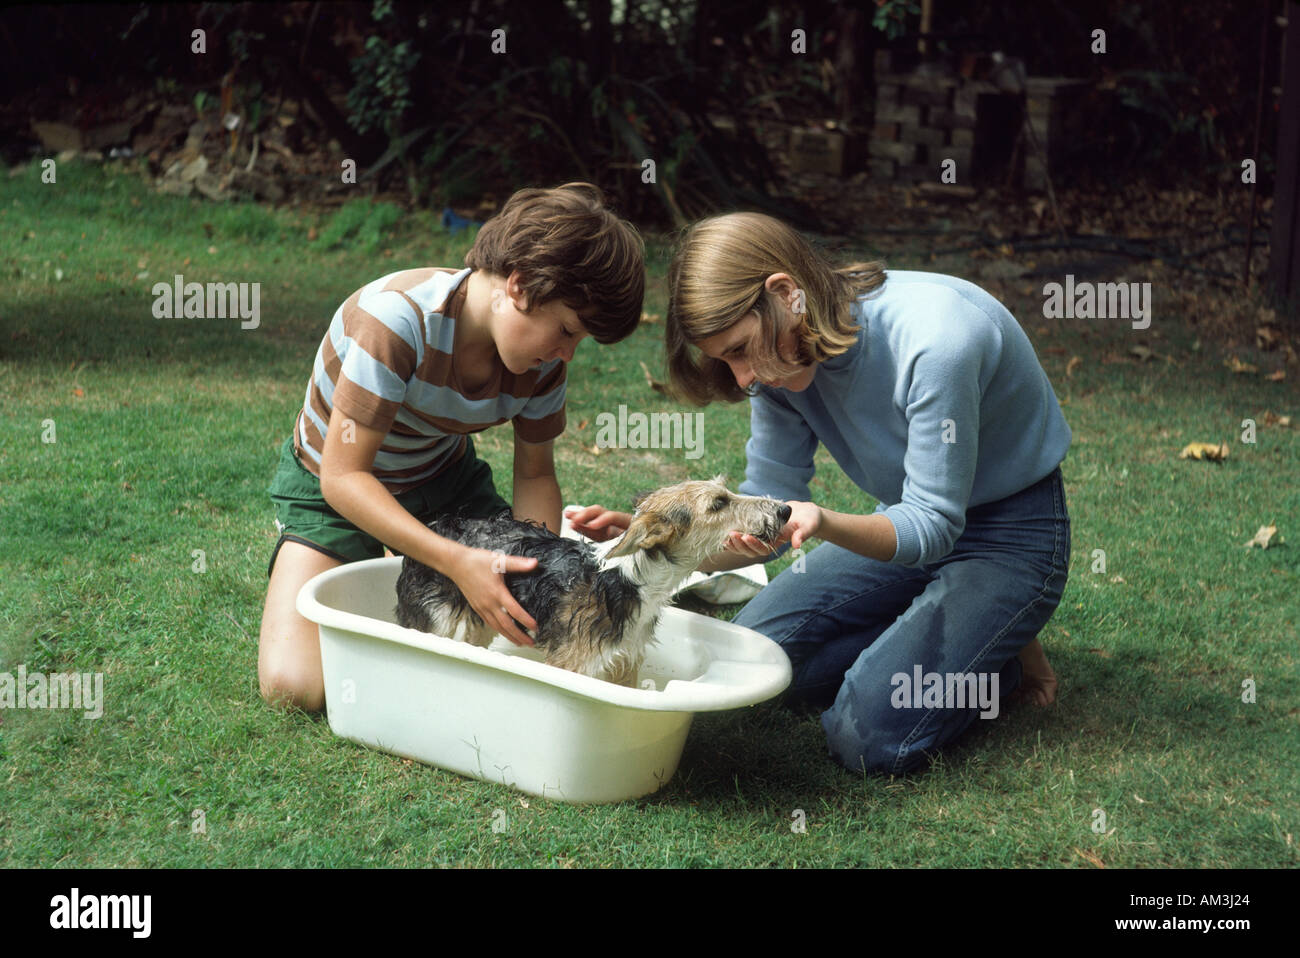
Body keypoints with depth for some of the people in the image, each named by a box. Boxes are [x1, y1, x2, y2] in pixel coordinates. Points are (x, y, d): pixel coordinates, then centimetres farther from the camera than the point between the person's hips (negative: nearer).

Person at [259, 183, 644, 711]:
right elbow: (343, 476, -33)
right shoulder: (399, 317, -35)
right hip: (333, 488, -5)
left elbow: (535, 475, -3)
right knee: (294, 684, -20)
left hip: (445, 479, 5)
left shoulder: (541, 358, -16)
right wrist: (458, 561, -43)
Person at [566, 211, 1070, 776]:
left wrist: (824, 523, -46)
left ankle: (1003, 657, 7)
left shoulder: (936, 341, -33)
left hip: (1011, 535, -7)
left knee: (869, 739, -19)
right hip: (909, 521, 7)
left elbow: (933, 526, -28)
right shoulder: (783, 354, -11)